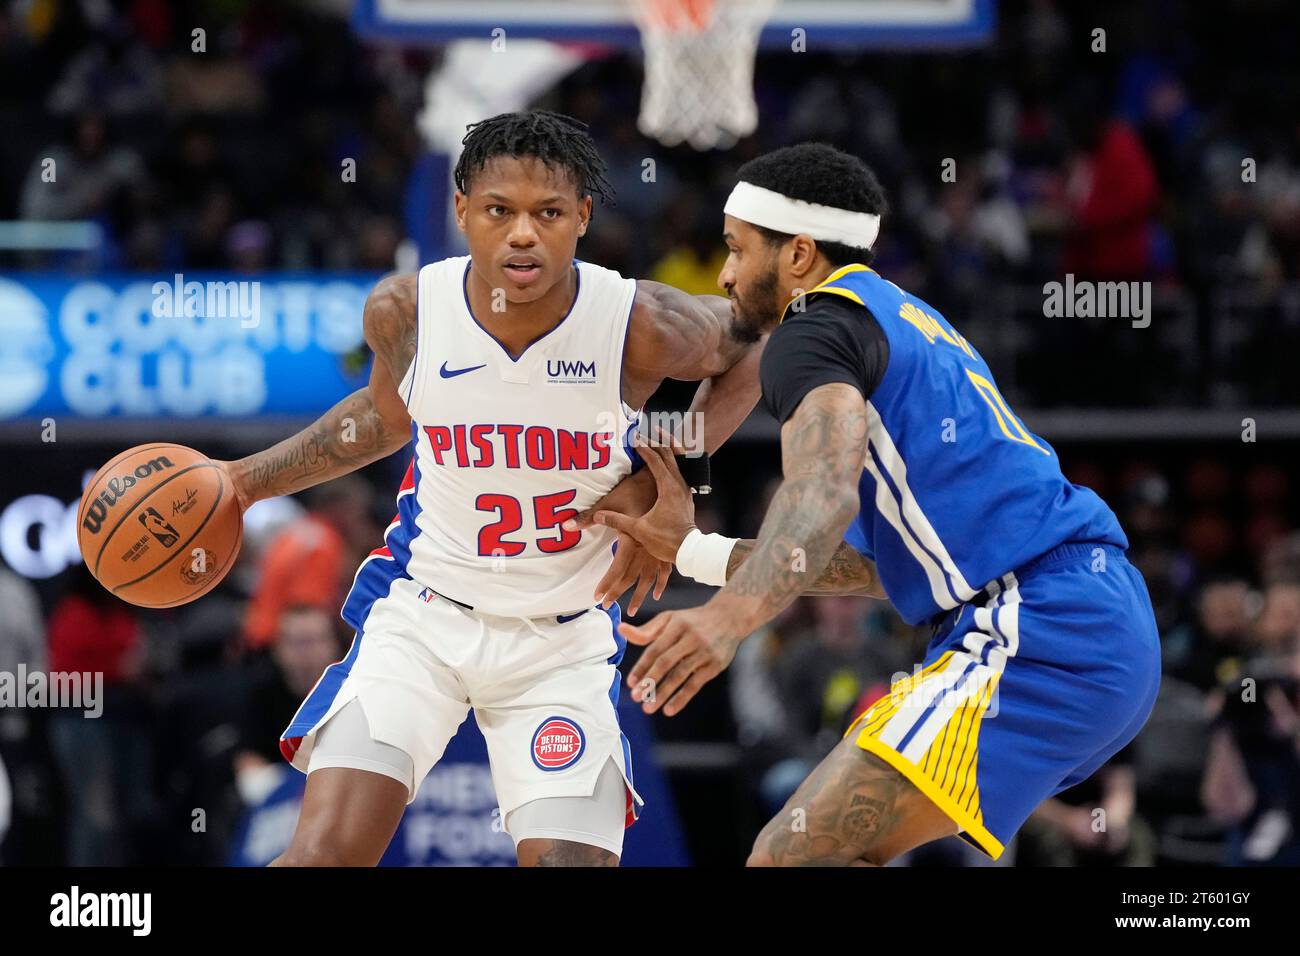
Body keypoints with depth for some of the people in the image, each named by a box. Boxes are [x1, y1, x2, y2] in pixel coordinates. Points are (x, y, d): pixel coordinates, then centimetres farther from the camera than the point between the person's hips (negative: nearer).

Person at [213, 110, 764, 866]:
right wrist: (249, 480, 10)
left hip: (568, 639, 0)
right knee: (328, 847, -15)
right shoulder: (404, 312, -13)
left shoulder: (641, 328, -19)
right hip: (422, 610, 0)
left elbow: (759, 344, 2)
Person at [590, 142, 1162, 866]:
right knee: (843, 843, 21)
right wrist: (692, 551, 29)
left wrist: (731, 614, -42)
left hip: (1037, 633, -11)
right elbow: (880, 564, 28)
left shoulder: (816, 328, -3)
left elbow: (824, 491, -25)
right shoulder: (903, 319, 28)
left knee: (796, 856, -18)